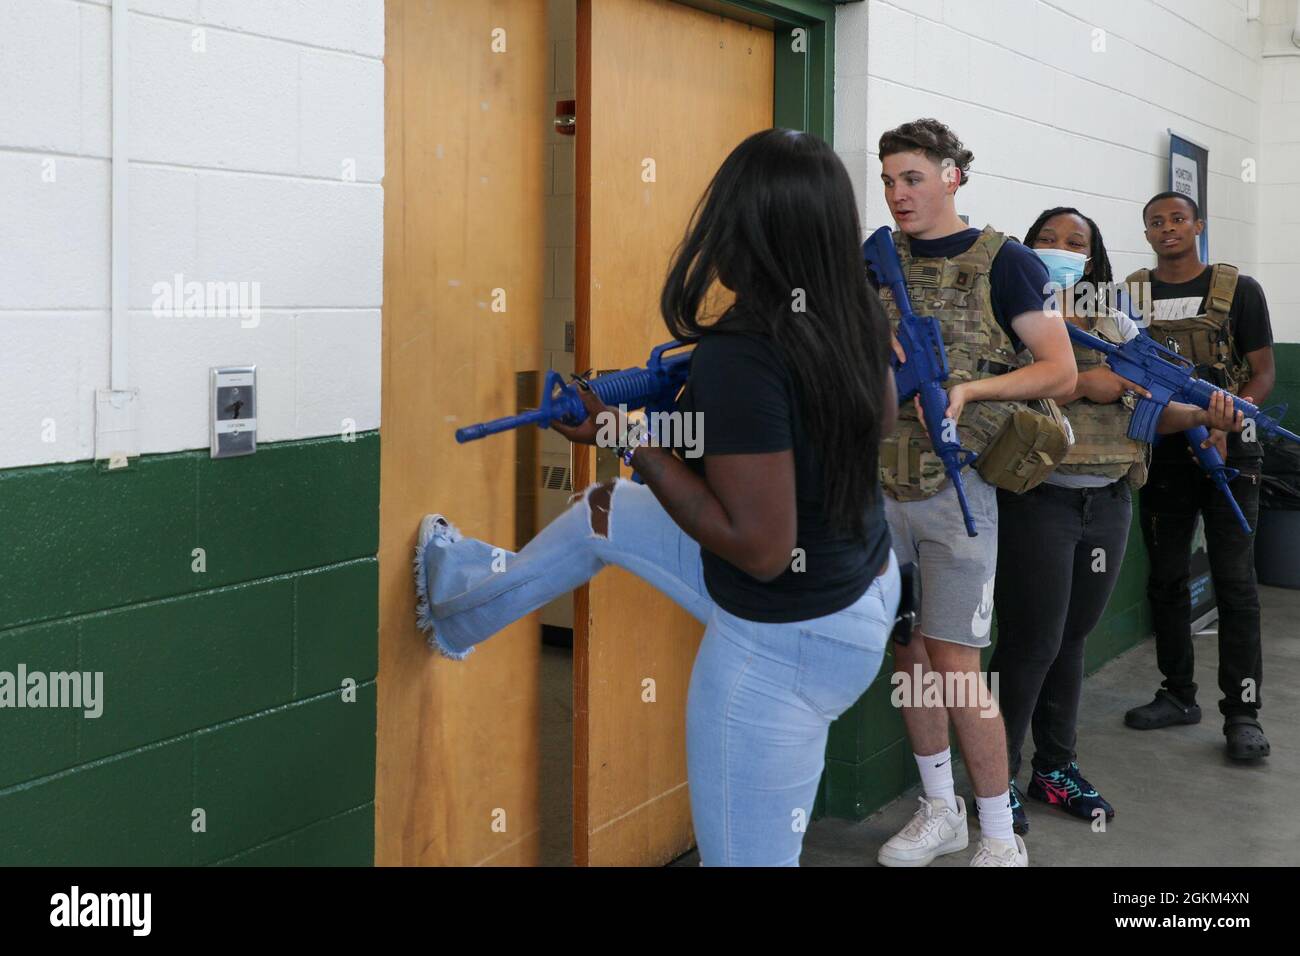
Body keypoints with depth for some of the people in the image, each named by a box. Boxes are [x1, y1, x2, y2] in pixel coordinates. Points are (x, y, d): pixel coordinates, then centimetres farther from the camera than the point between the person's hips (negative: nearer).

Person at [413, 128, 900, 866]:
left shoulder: (740, 356, -32)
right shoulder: (856, 315, -8)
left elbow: (760, 548, -30)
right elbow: (883, 419, 13)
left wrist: (636, 444, -21)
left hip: (786, 642, -9)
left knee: (745, 856, 10)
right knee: (603, 511, 25)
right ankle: (466, 604, 50)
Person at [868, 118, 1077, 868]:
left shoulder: (1003, 262, -4)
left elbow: (1061, 371, -8)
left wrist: (968, 387, -21)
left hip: (957, 488, -5)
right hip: (883, 485, 5)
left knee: (953, 661, -6)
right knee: (906, 650, 11)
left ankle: (1002, 839, 8)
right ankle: (940, 811, 28)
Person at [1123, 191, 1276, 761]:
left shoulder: (1239, 291, 0)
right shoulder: (1129, 295, 7)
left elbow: (1262, 373, 0)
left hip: (1228, 456, -3)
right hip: (1161, 454, 3)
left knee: (1234, 581, -4)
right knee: (1165, 579, 10)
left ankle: (1243, 712, 2)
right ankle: (1178, 695, 23)